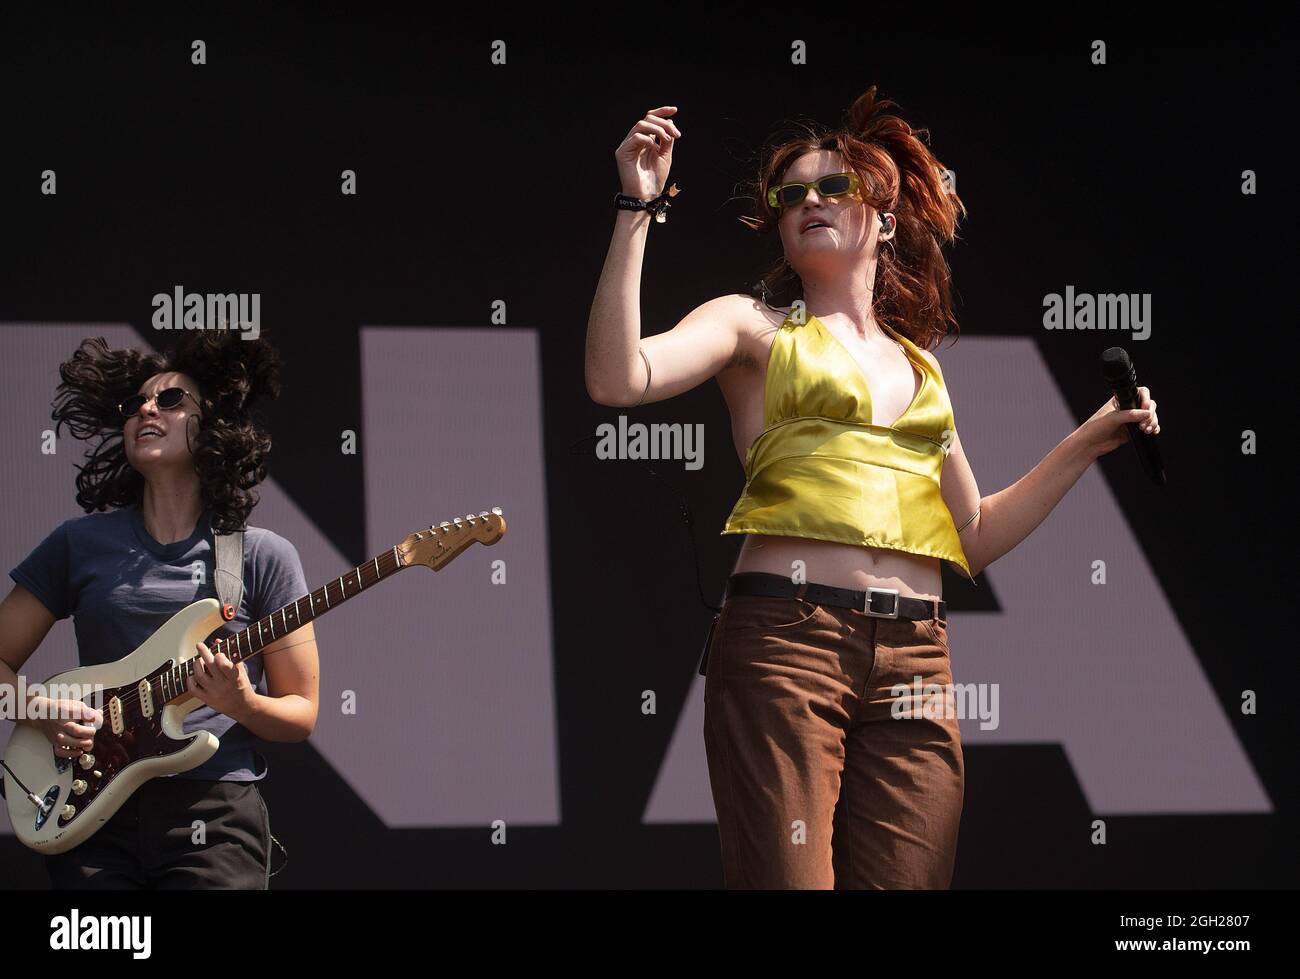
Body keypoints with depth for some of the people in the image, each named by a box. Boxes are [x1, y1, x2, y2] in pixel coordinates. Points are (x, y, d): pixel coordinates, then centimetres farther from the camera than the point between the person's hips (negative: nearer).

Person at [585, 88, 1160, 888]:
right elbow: (618, 378, -8)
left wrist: (1088, 444, 21)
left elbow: (973, 542, 26)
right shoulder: (756, 327, 11)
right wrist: (638, 212, -9)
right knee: (790, 884, -15)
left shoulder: (920, 365, 25)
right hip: (786, 641, -4)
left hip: (914, 664, 4)